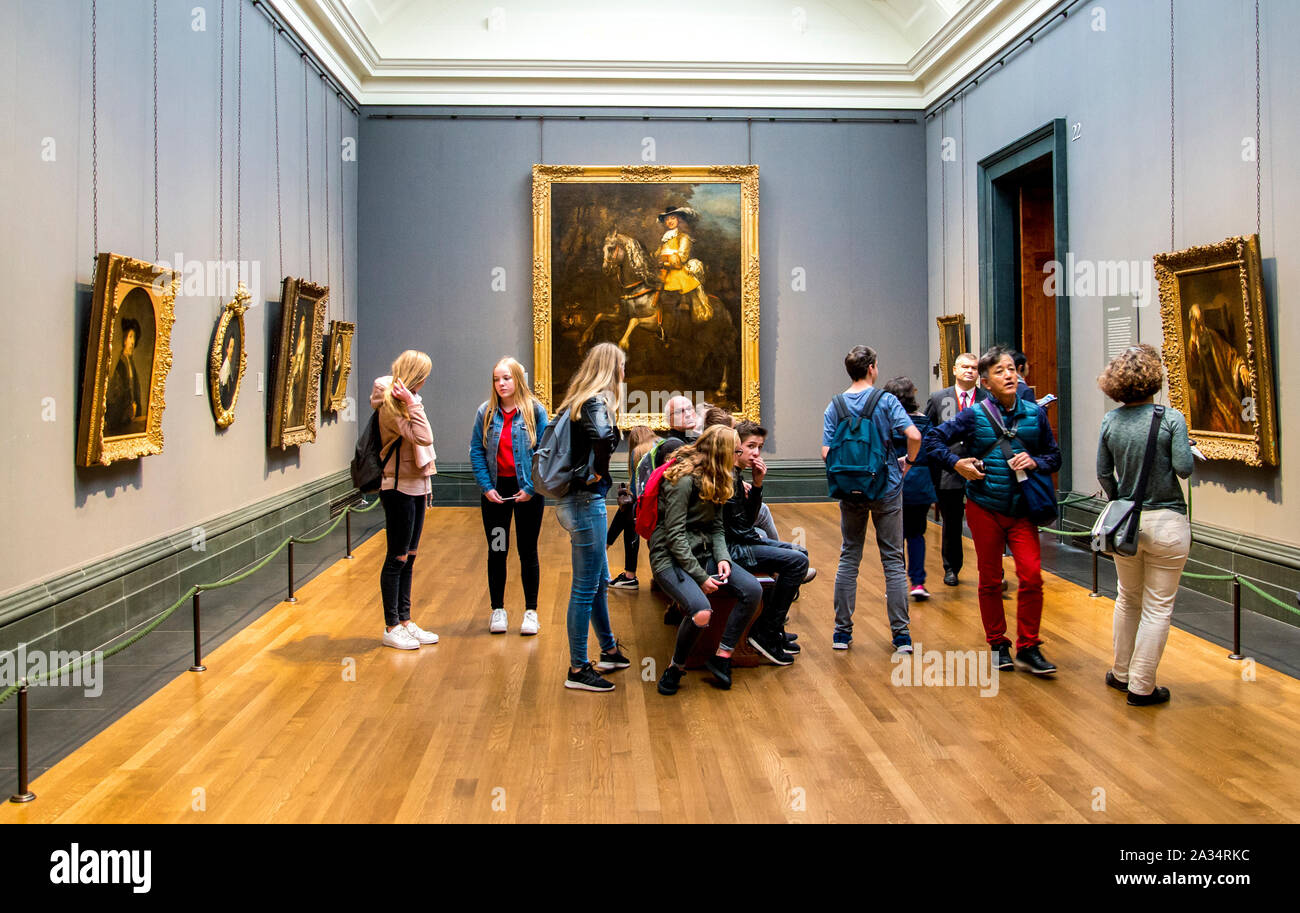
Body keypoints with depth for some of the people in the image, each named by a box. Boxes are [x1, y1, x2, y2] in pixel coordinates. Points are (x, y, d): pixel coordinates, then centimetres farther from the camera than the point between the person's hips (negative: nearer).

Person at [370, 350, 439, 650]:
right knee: (397, 558, -2)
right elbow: (422, 437, -25)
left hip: (415, 487, 9)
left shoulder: (404, 400, 13)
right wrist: (412, 404, -23)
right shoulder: (391, 404, -15)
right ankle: (391, 628, 6)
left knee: (408, 558, 12)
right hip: (398, 488, -9)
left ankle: (404, 621, 20)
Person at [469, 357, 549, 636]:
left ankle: (531, 611, 16)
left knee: (528, 551, 7)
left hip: (527, 490, -2)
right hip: (495, 491, 2)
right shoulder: (485, 412, 2)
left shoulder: (535, 410, -4)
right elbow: (476, 451, 1)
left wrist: (531, 487, -12)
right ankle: (498, 610, 19)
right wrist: (486, 486, -8)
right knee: (497, 551, 9)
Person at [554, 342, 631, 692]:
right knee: (586, 587, -1)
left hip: (574, 500, 10)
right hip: (586, 501, -10)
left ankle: (609, 651, 35)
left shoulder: (577, 401, 13)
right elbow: (601, 436, -35)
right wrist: (600, 472, -19)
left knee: (599, 581, 21)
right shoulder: (598, 401, -14)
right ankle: (578, 669, 8)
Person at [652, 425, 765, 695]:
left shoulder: (716, 481, 11)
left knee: (753, 590, -16)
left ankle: (722, 657, -4)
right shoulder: (684, 479, -16)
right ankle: (676, 667, -6)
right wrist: (700, 576, -19)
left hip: (703, 552, 8)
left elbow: (716, 528, 11)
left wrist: (723, 558, -8)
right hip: (671, 557, -8)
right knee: (701, 612, -32)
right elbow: (675, 535, -18)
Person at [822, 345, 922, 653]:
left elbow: (827, 453, -7)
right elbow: (913, 435, -20)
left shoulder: (834, 407, 0)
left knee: (848, 560, 10)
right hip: (887, 489, -2)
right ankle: (901, 634, 7)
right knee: (893, 561, 5)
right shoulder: (886, 400, -7)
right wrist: (909, 461, -1)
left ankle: (842, 631, 12)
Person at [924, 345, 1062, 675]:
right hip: (985, 508, -1)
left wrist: (1035, 462, -10)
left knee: (1031, 575, -10)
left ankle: (1028, 649, 4)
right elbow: (933, 439, 0)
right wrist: (957, 463, -13)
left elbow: (1054, 456, 10)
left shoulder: (1035, 414, 3)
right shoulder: (974, 416, -4)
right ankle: (998, 645, 23)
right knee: (990, 580, 8)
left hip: (1021, 509, 1)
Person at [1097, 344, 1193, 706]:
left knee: (1128, 599, 21)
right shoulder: (1171, 418, -13)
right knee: (1157, 608, 5)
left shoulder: (1111, 421, -1)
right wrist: (1186, 447, 5)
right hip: (1166, 522, -4)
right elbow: (1184, 468, -15)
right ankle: (1141, 687, 10)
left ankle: (1121, 673, 30)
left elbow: (1103, 473, 3)